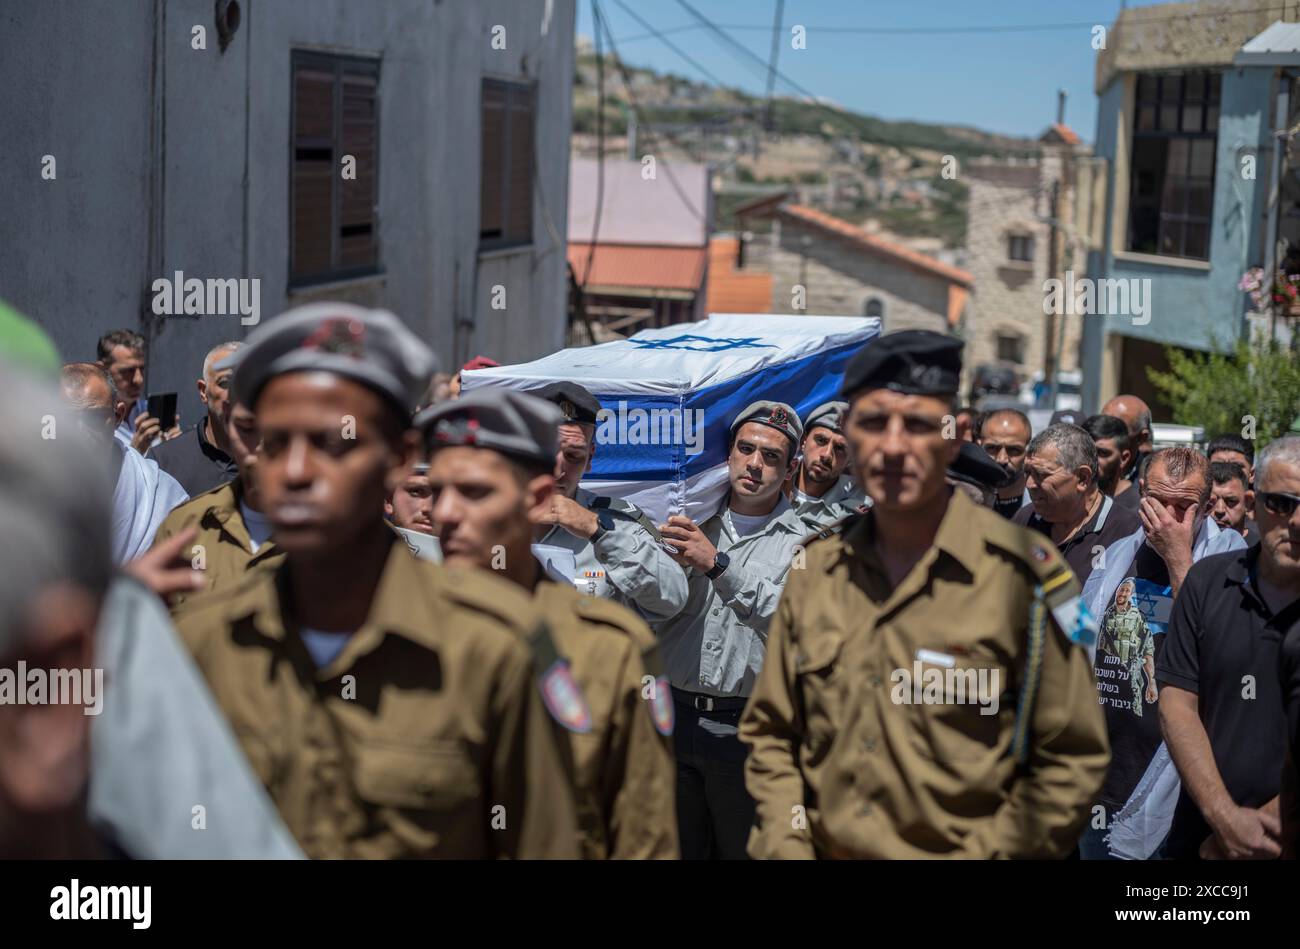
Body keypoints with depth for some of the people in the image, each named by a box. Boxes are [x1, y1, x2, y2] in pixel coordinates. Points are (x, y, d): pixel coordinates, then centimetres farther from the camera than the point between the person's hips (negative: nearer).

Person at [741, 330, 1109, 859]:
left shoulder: (1024, 573, -13)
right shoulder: (815, 569, 1)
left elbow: (1071, 759, -11)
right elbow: (771, 733, 8)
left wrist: (987, 855, -15)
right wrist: (785, 848, -4)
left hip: (959, 850, -4)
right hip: (825, 849, 4)